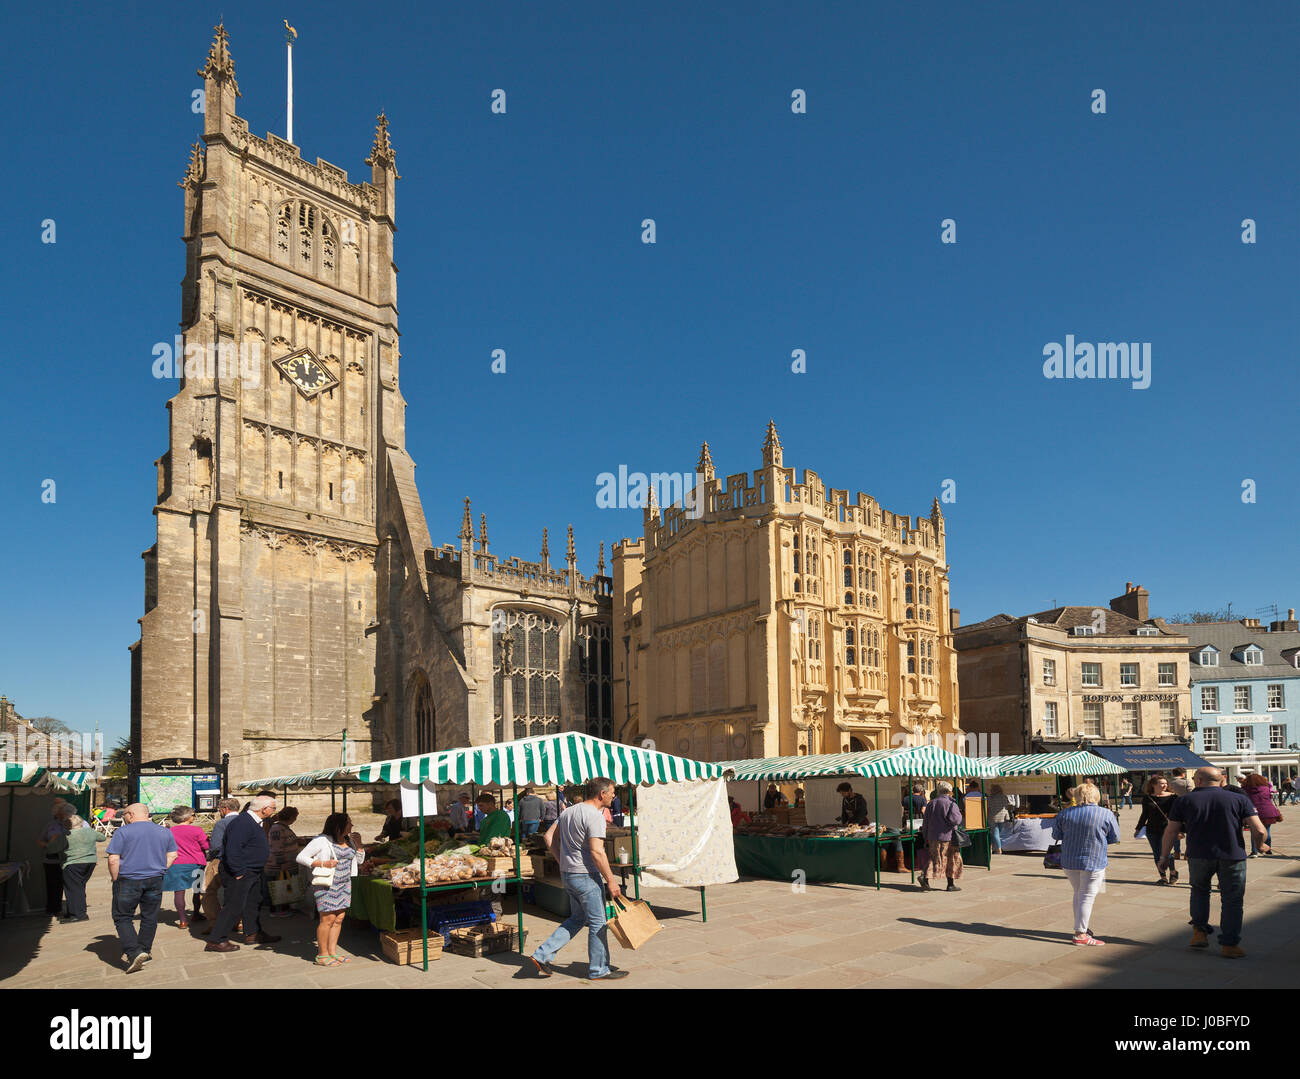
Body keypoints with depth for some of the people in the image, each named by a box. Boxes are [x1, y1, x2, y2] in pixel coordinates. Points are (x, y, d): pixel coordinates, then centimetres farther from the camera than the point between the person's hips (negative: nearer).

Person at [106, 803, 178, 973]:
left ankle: (133, 952, -10)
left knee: (122, 917, 4)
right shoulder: (164, 832, 7)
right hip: (155, 881, 4)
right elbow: (172, 855, 11)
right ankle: (144, 952, 19)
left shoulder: (123, 832, -7)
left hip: (128, 881, -4)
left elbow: (113, 859, -11)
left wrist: (116, 880, 0)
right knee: (150, 917, 13)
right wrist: (160, 871, 13)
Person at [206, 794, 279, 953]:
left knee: (252, 903, 19)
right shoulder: (242, 823, -24)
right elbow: (233, 850, -28)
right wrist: (238, 873, -24)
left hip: (252, 873, 11)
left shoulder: (254, 822, 12)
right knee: (234, 906, -7)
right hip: (240, 874, -11)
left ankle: (252, 934, 31)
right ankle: (216, 941, 0)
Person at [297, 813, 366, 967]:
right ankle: (322, 955, 0)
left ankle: (332, 952, 14)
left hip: (344, 885, 7)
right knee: (328, 919, -9)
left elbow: (360, 860, 18)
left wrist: (358, 844, 2)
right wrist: (322, 864, -20)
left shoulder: (348, 840, 12)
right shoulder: (322, 840, -10)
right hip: (326, 886, -7)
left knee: (339, 919, 6)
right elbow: (301, 857, -11)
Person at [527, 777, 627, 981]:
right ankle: (598, 970, 14)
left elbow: (550, 837, 14)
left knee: (577, 918, 20)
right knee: (598, 922, 4)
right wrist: (611, 880, -19)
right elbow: (596, 851, -24)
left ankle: (542, 955, 15)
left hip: (567, 873, 9)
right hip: (585, 875, -9)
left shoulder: (568, 811, 10)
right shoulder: (595, 816, -17)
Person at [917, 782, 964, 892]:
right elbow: (955, 820, -22)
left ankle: (925, 878, -10)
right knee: (952, 860, 9)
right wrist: (959, 813, 0)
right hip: (948, 837, -5)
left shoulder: (931, 803, 8)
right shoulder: (951, 804, -9)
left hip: (933, 837, 5)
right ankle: (951, 884, 10)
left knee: (933, 859, 9)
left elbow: (925, 822, 9)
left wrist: (926, 838, 15)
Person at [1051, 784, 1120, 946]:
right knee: (1087, 897, 2)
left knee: (1078, 894, 19)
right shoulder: (1106, 814, -7)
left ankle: (1081, 928, 29)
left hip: (1069, 861, 4)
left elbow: (1056, 835, 8)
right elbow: (1115, 838, 1)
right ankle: (1080, 934, 2)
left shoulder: (1065, 814, 0)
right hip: (1093, 862, -3)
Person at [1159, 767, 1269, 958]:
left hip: (1198, 856, 1)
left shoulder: (1183, 801, 3)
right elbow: (1259, 831, -6)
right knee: (1232, 899, 10)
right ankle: (1229, 944, 8)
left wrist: (1164, 855, 17)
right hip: (1233, 856, -1)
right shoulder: (1240, 799, 1)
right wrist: (1261, 844, 15)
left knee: (1199, 889, 24)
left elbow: (1171, 831, 6)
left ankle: (1200, 932, 15)